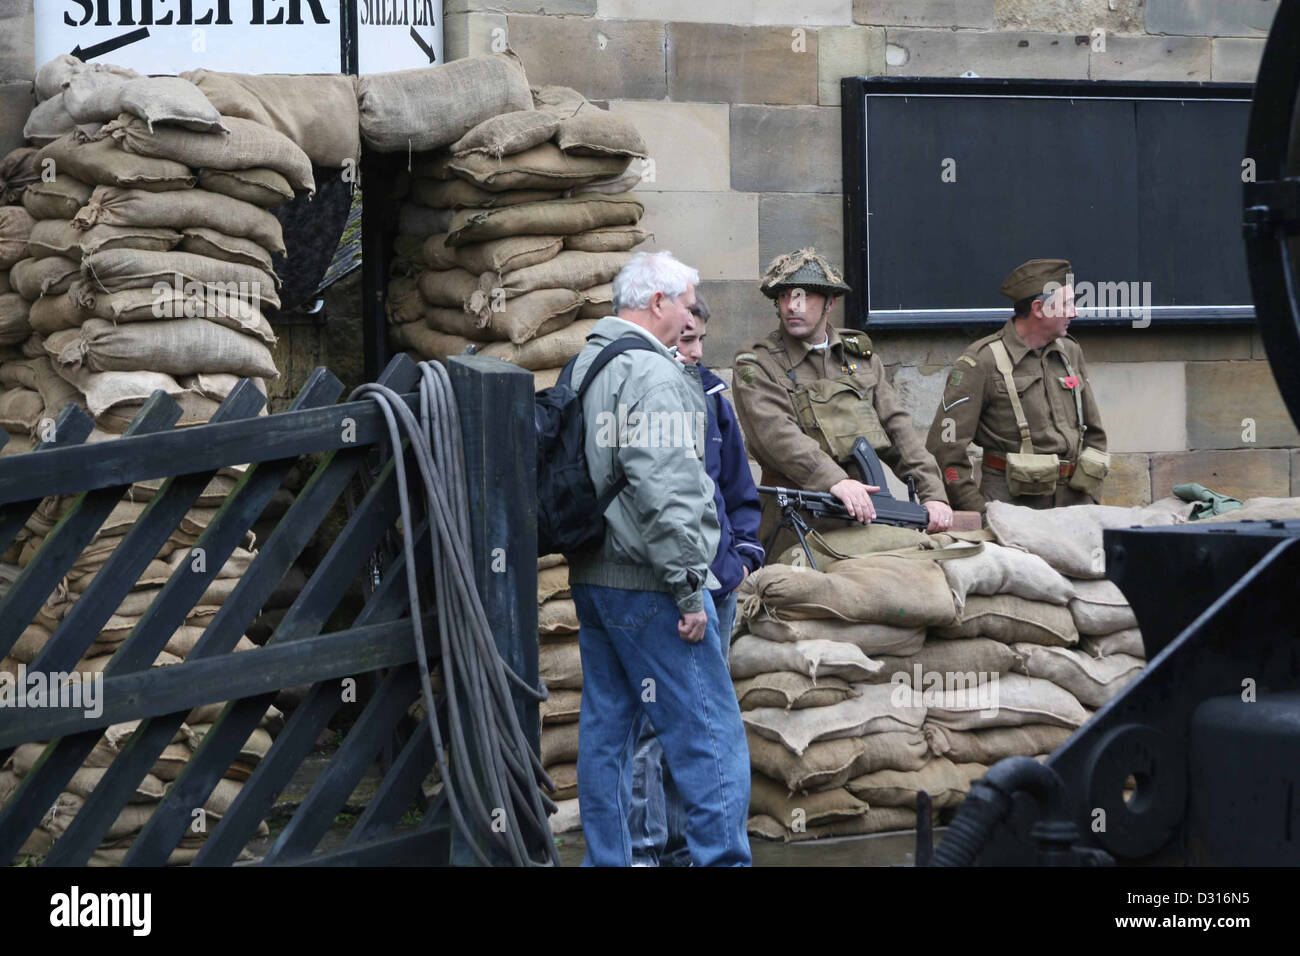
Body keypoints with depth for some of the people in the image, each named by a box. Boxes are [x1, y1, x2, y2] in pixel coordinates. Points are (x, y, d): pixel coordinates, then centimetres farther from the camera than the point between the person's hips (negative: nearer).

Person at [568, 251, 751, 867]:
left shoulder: (582, 365, 14)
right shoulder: (653, 375, -15)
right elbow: (665, 488, -22)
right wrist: (688, 586, -19)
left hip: (590, 575, 10)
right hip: (646, 582, -10)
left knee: (606, 725, 14)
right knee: (709, 734, -7)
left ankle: (605, 857, 20)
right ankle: (720, 856, -7)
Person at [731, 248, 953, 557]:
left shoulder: (860, 354, 19)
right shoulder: (756, 364, 3)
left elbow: (896, 427, 15)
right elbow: (775, 433, -14)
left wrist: (933, 494, 2)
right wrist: (835, 481, -28)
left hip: (867, 509, 4)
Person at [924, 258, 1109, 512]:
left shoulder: (1071, 353, 17)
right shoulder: (982, 361, -4)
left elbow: (1094, 433, 25)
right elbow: (945, 447, -7)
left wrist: (1092, 501, 15)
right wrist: (979, 511, -10)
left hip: (1075, 501, 5)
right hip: (1011, 500, -5)